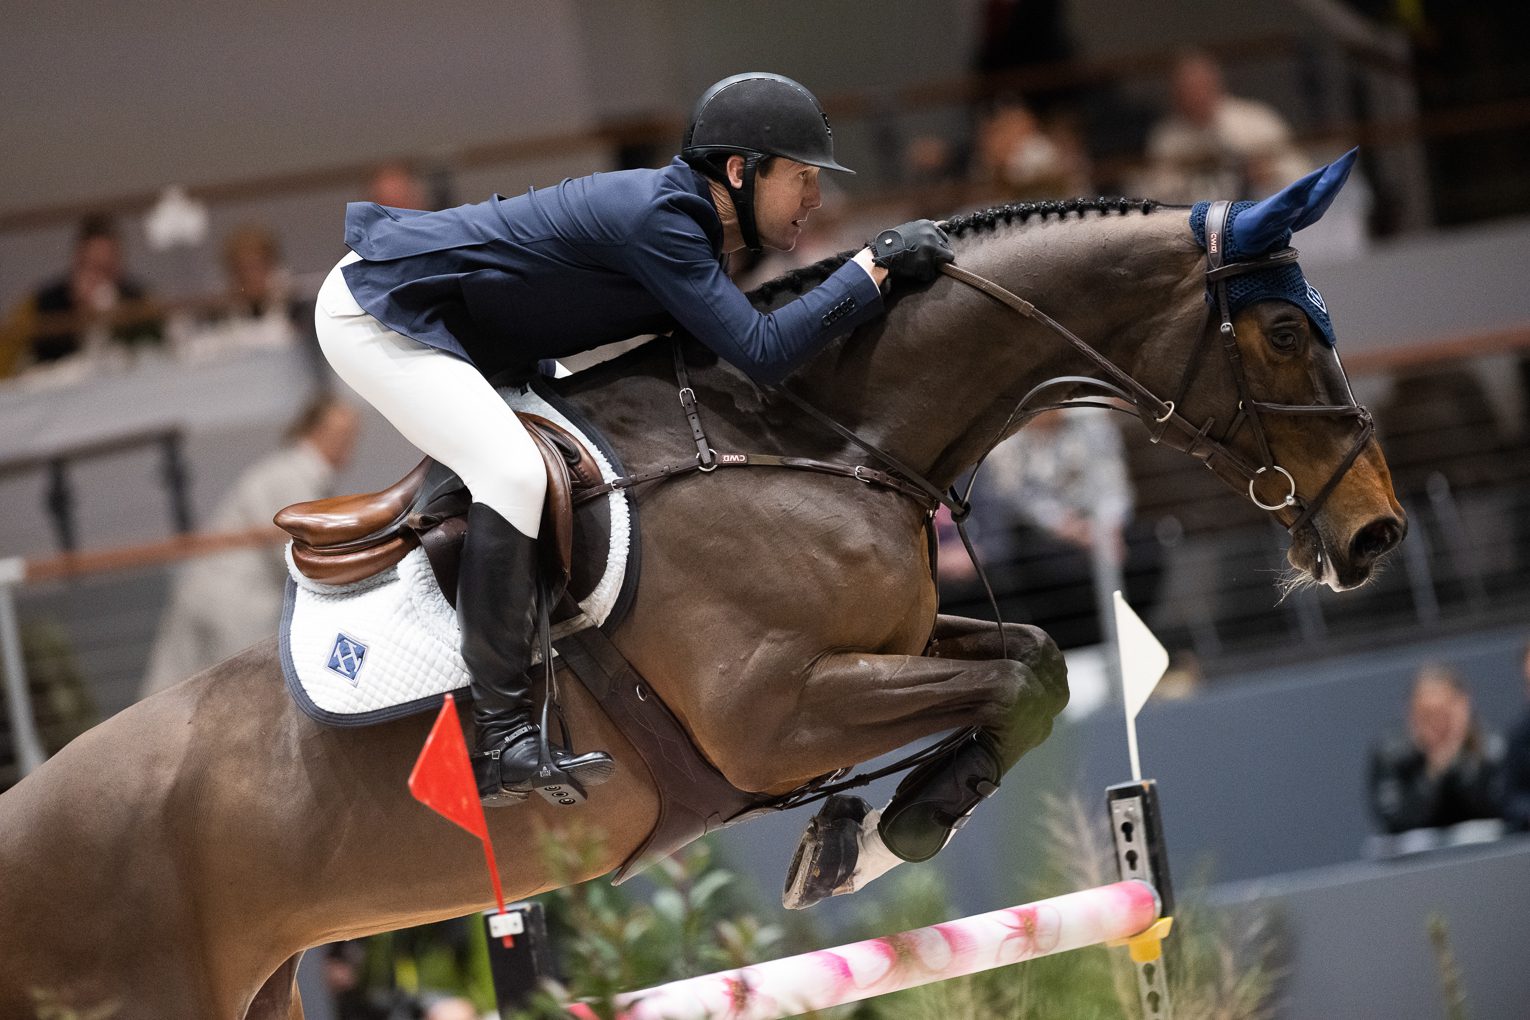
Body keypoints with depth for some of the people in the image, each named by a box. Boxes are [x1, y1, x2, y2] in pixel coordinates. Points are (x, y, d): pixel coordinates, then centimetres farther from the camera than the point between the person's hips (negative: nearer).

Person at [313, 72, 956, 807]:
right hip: (376, 312, -11)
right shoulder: (656, 217, -24)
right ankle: (502, 740, -25)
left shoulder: (685, 221, 6)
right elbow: (762, 353, -29)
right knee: (511, 471, -26)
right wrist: (876, 265, -24)